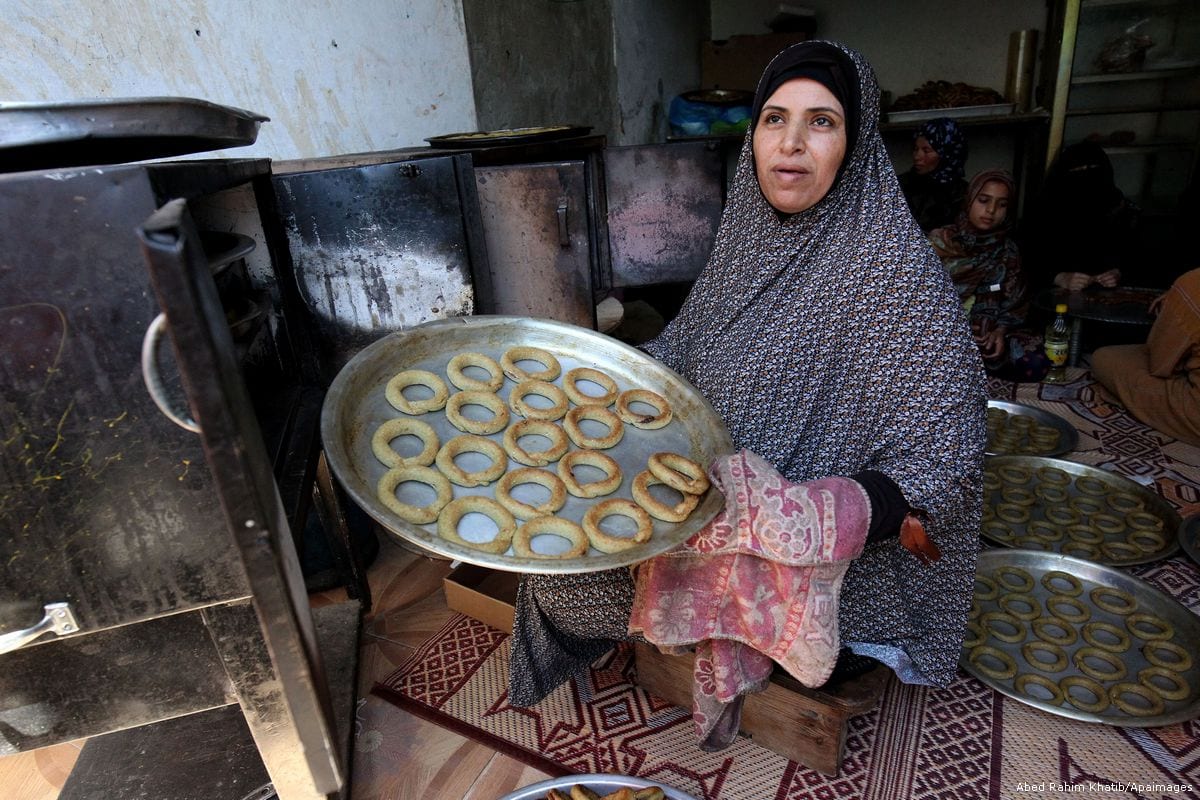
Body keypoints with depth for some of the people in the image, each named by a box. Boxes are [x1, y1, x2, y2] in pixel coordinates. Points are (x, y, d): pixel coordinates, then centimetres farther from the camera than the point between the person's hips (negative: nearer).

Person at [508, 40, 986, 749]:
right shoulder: (747, 238, -1)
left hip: (824, 552, -6)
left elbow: (940, 471, -22)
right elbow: (688, 346, 14)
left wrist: (793, 513, -36)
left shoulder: (896, 271, -22)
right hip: (712, 484, 7)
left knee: (569, 573, -9)